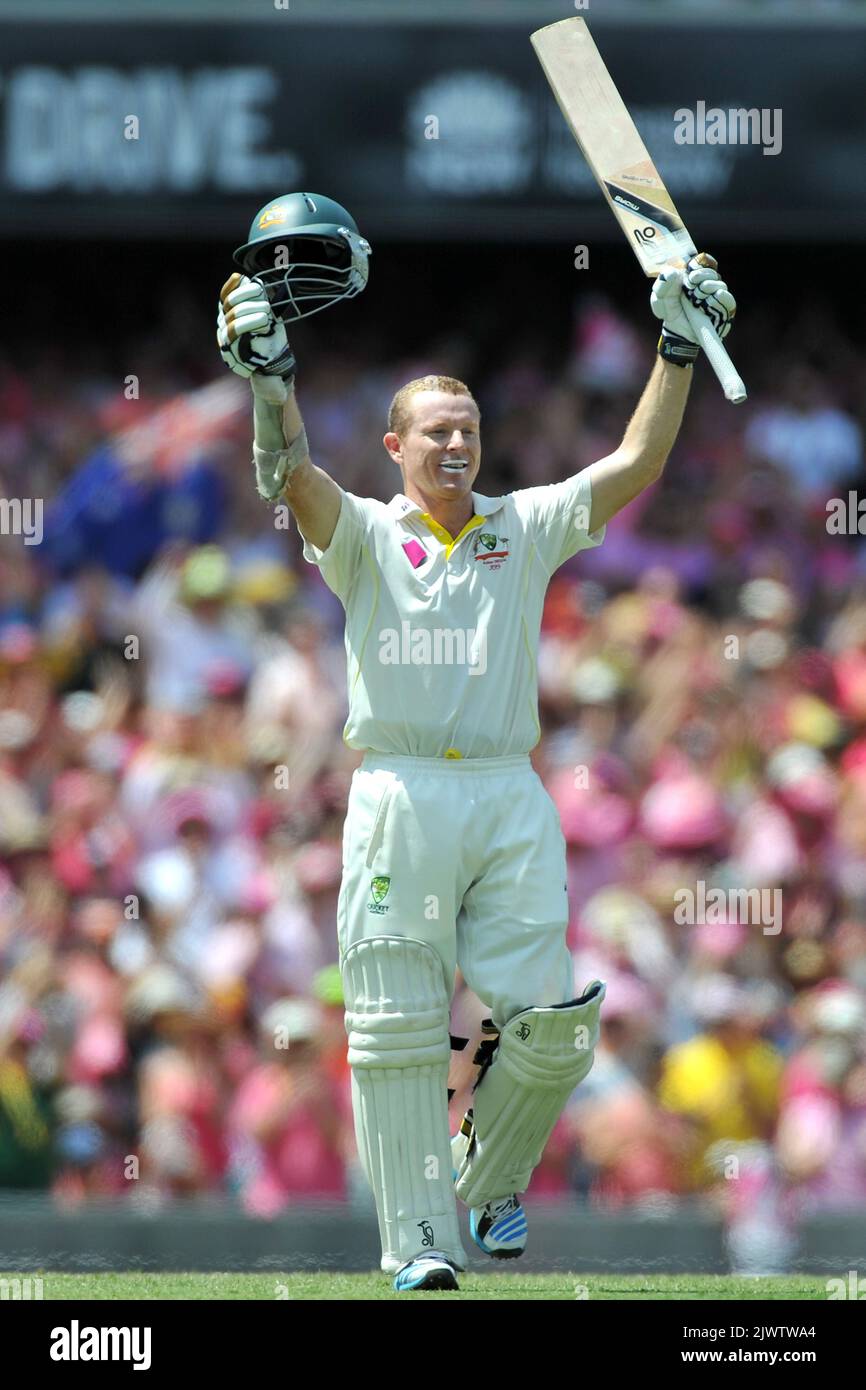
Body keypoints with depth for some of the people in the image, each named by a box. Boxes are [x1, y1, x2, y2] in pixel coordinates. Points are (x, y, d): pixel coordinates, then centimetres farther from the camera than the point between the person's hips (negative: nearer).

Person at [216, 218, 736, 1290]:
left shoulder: (524, 529, 14)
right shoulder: (365, 535, 7)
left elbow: (633, 466, 6)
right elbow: (295, 479, -12)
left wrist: (677, 352, -2)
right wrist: (270, 379, -29)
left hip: (511, 800, 2)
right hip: (400, 793, -2)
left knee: (549, 1024, -6)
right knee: (399, 1030, -5)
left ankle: (491, 1182, 19)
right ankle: (420, 1240, -2)